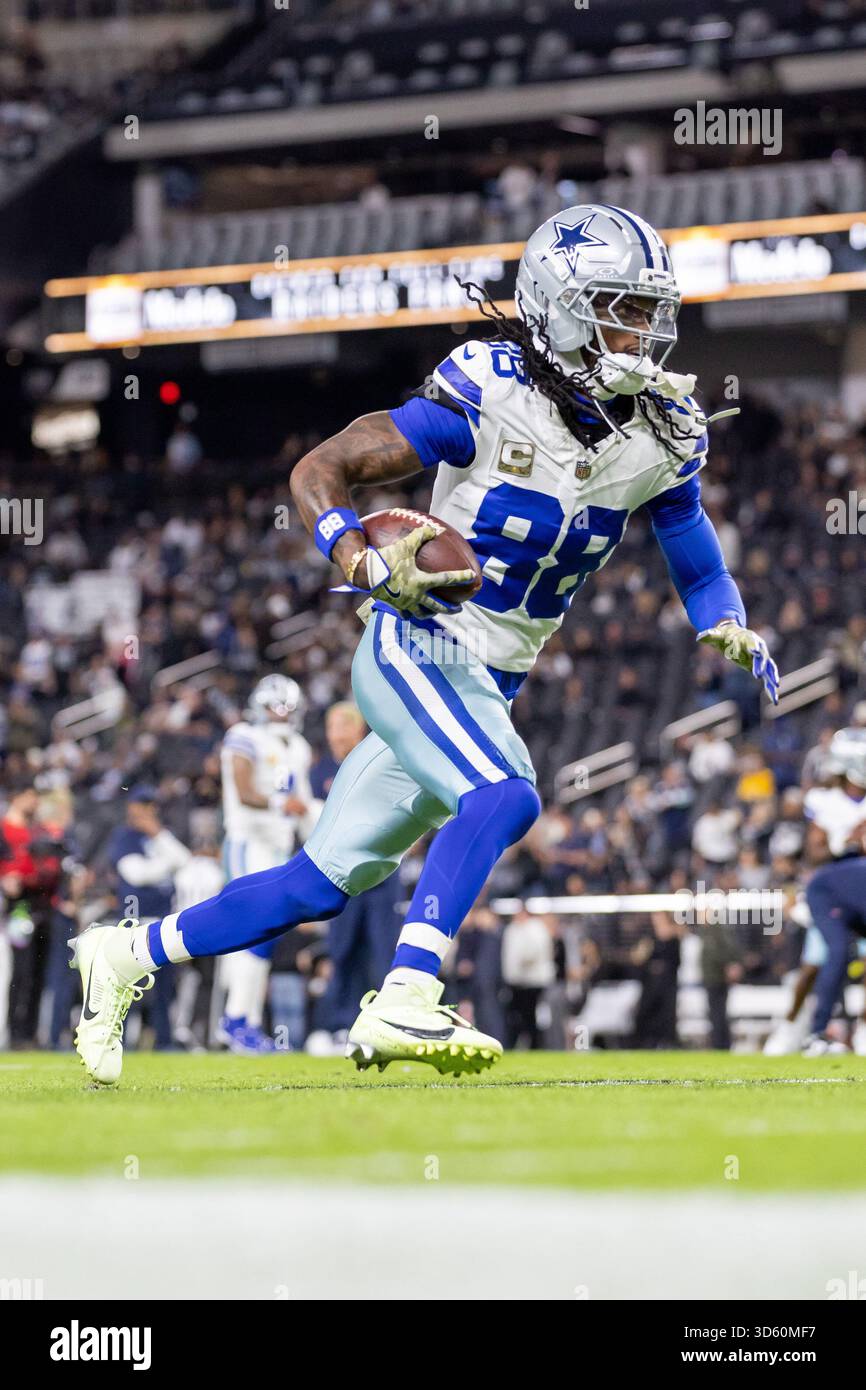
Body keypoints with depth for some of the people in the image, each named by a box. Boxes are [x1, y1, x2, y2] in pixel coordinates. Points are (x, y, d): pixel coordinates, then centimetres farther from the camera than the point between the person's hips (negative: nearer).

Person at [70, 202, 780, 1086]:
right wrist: (364, 565, -30)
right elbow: (320, 470, -12)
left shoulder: (660, 434, 1)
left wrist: (735, 634, -9)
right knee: (502, 798, -32)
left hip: (486, 689, 6)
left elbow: (700, 569, 13)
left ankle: (129, 955, 24)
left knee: (321, 886, 9)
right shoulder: (490, 394, -17)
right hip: (415, 649, -6)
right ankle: (403, 1004, -30)